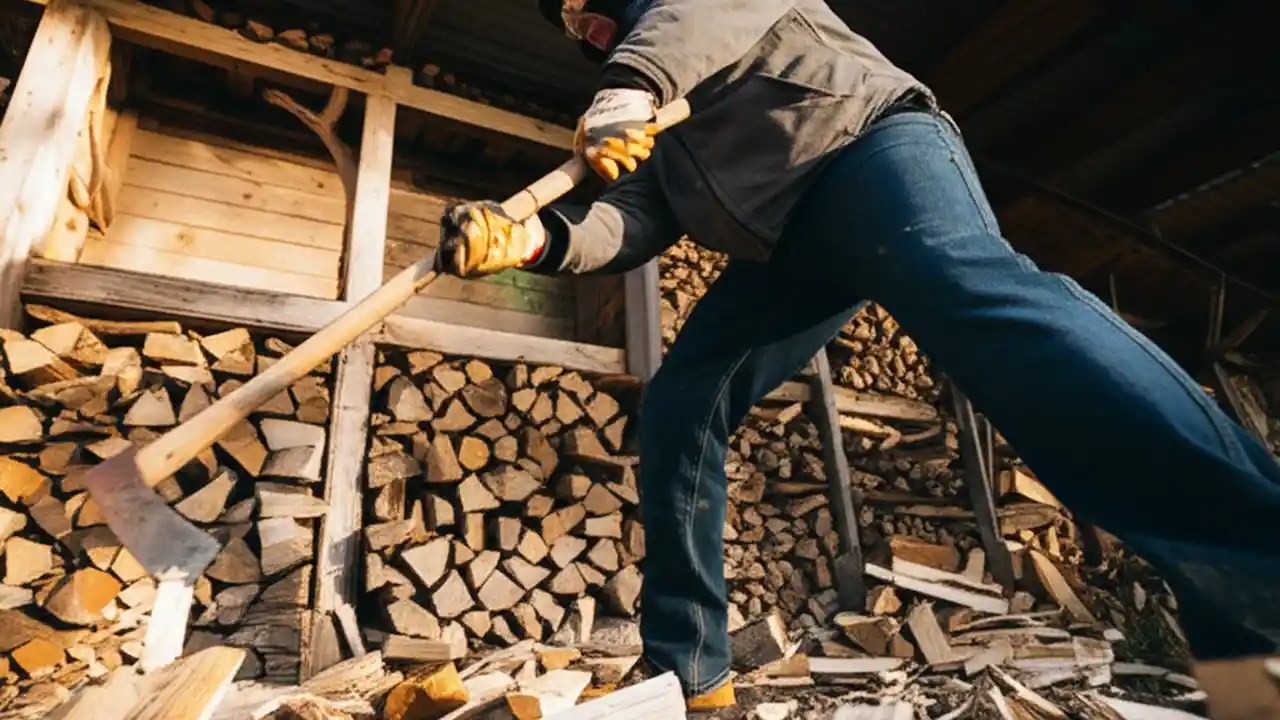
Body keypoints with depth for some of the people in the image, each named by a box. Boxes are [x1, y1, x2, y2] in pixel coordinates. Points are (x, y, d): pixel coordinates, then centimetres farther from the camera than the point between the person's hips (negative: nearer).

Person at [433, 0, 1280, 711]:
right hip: (784, 246, 6)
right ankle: (688, 675, 3)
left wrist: (630, 80, -27)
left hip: (871, 144, -6)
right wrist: (533, 236, -8)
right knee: (676, 410, -4)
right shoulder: (642, 123, 29)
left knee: (968, 287, -37)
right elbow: (639, 223, 10)